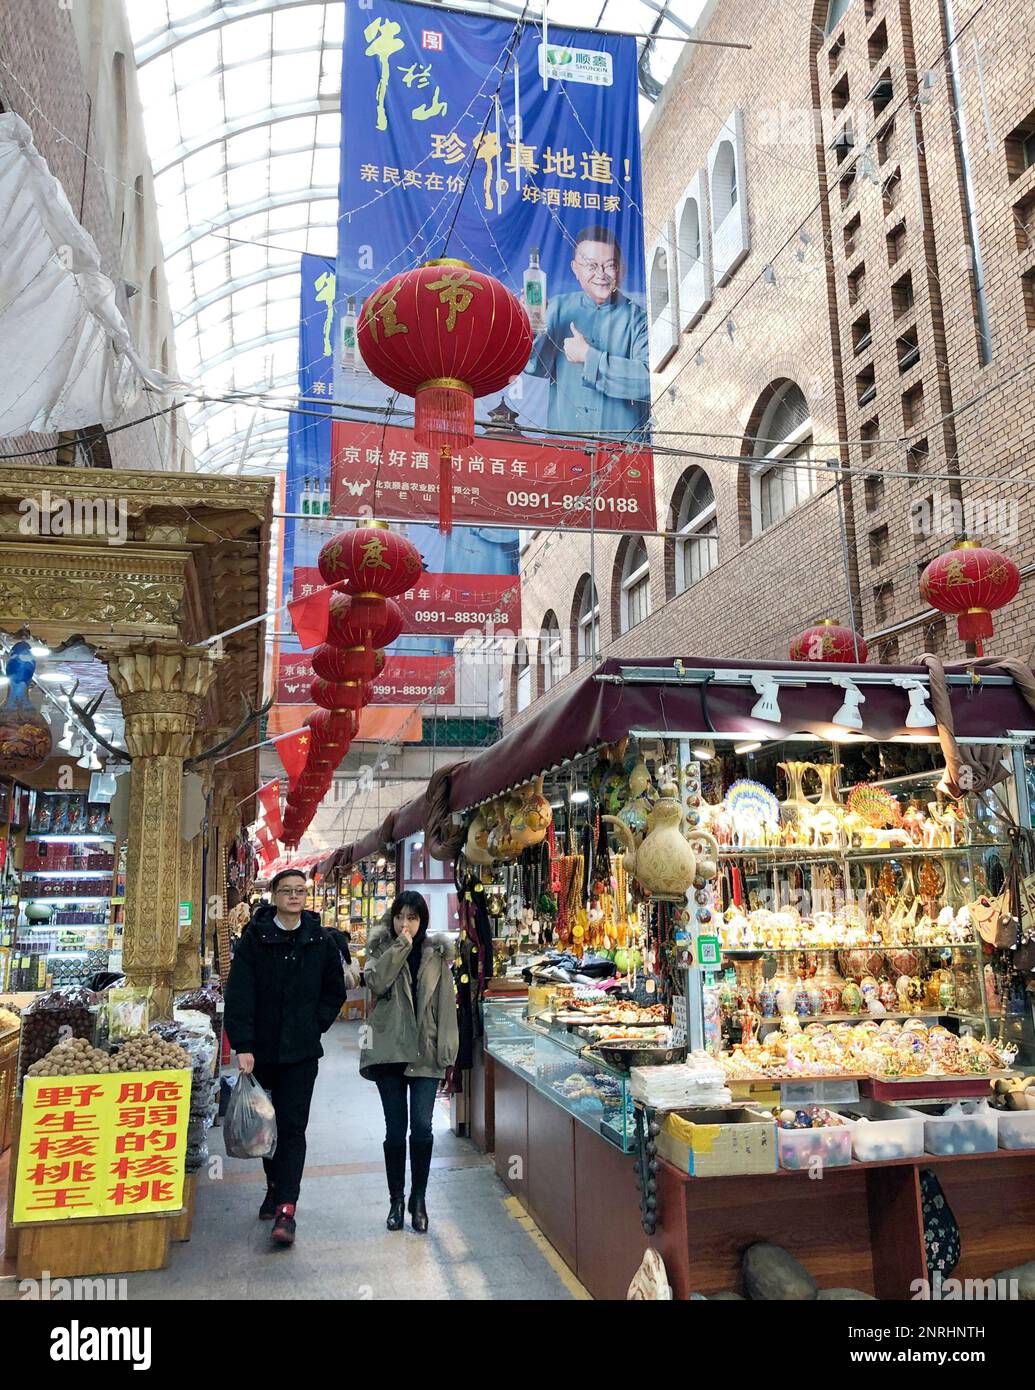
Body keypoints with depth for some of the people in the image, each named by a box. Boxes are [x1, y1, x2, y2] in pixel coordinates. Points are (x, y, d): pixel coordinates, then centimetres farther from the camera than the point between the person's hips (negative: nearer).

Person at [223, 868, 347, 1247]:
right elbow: (239, 994, -10)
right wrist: (242, 1045, -17)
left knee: (292, 1127, -5)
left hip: (301, 1051, -1)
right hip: (261, 1049, 1)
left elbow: (335, 991, 11)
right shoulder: (254, 938, -6)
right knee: (265, 1123, 17)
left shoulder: (321, 941, -1)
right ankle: (275, 1187, 37)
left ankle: (286, 1210, -4)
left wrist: (314, 1026, 0)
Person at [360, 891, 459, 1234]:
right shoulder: (381, 950, 3)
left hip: (425, 1052, 0)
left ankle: (418, 1199, 16)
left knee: (422, 1127, -3)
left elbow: (446, 1003, 4)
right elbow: (375, 982, -17)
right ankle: (396, 1199, 22)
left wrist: (447, 1051, -1)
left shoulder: (436, 953, 5)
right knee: (395, 1128, 6)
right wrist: (400, 945, -17)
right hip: (389, 1050, 0)